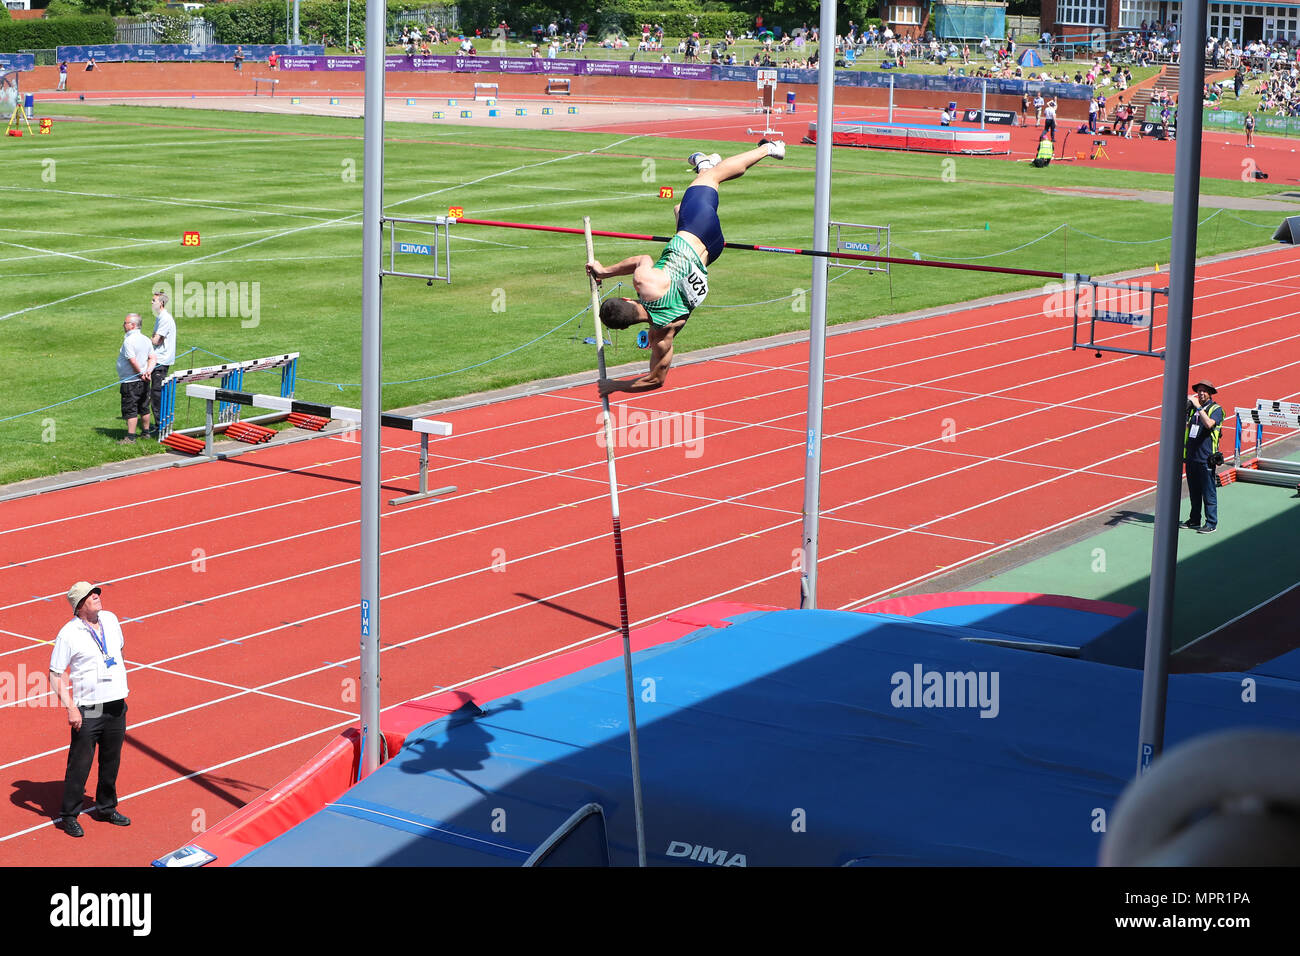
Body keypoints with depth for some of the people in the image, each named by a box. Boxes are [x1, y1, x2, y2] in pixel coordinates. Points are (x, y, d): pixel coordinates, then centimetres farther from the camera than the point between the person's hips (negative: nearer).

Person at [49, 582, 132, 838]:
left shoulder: (110, 620, 6)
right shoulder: (69, 633, -11)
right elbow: (55, 674, -10)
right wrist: (70, 708, -17)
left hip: (117, 706, 6)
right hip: (88, 709, -6)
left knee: (111, 762, 15)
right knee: (80, 764, -1)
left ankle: (106, 808, 31)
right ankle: (68, 816, 12)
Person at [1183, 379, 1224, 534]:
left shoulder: (1216, 409, -5)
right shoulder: (1192, 408, 13)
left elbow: (1209, 424, -25)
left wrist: (1198, 407, -24)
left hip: (1206, 458, -6)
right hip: (1191, 456, 6)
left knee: (1208, 492, -2)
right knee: (1193, 491, 15)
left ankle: (1211, 523, 3)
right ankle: (1194, 520, 25)